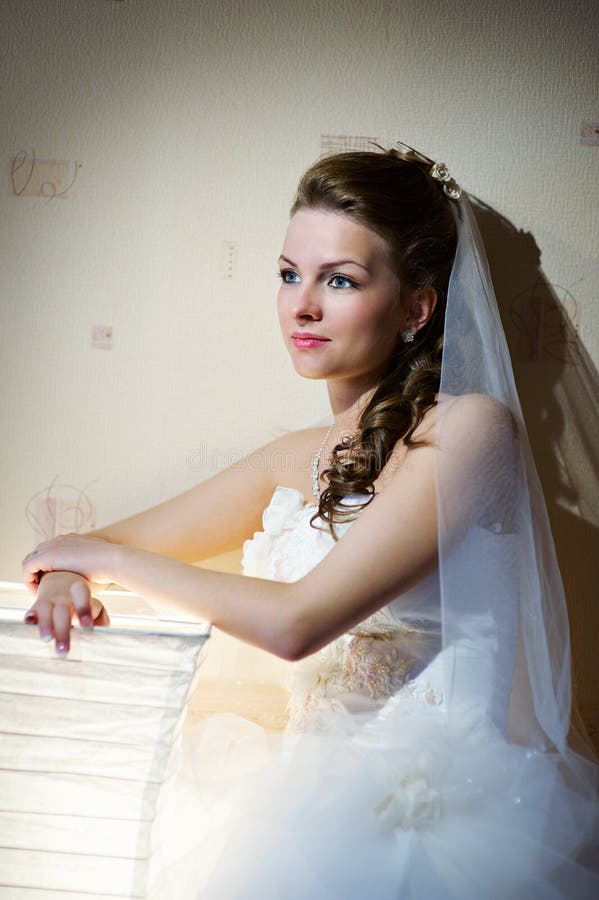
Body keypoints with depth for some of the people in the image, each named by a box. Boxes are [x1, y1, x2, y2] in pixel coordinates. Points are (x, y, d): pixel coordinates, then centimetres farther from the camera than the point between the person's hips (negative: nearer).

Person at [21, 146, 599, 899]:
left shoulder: (470, 427, -11)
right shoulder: (299, 460, 10)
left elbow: (296, 621, -17)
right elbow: (110, 542, 18)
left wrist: (107, 557, -5)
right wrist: (68, 575, -6)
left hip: (445, 801, -5)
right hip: (325, 786, 6)